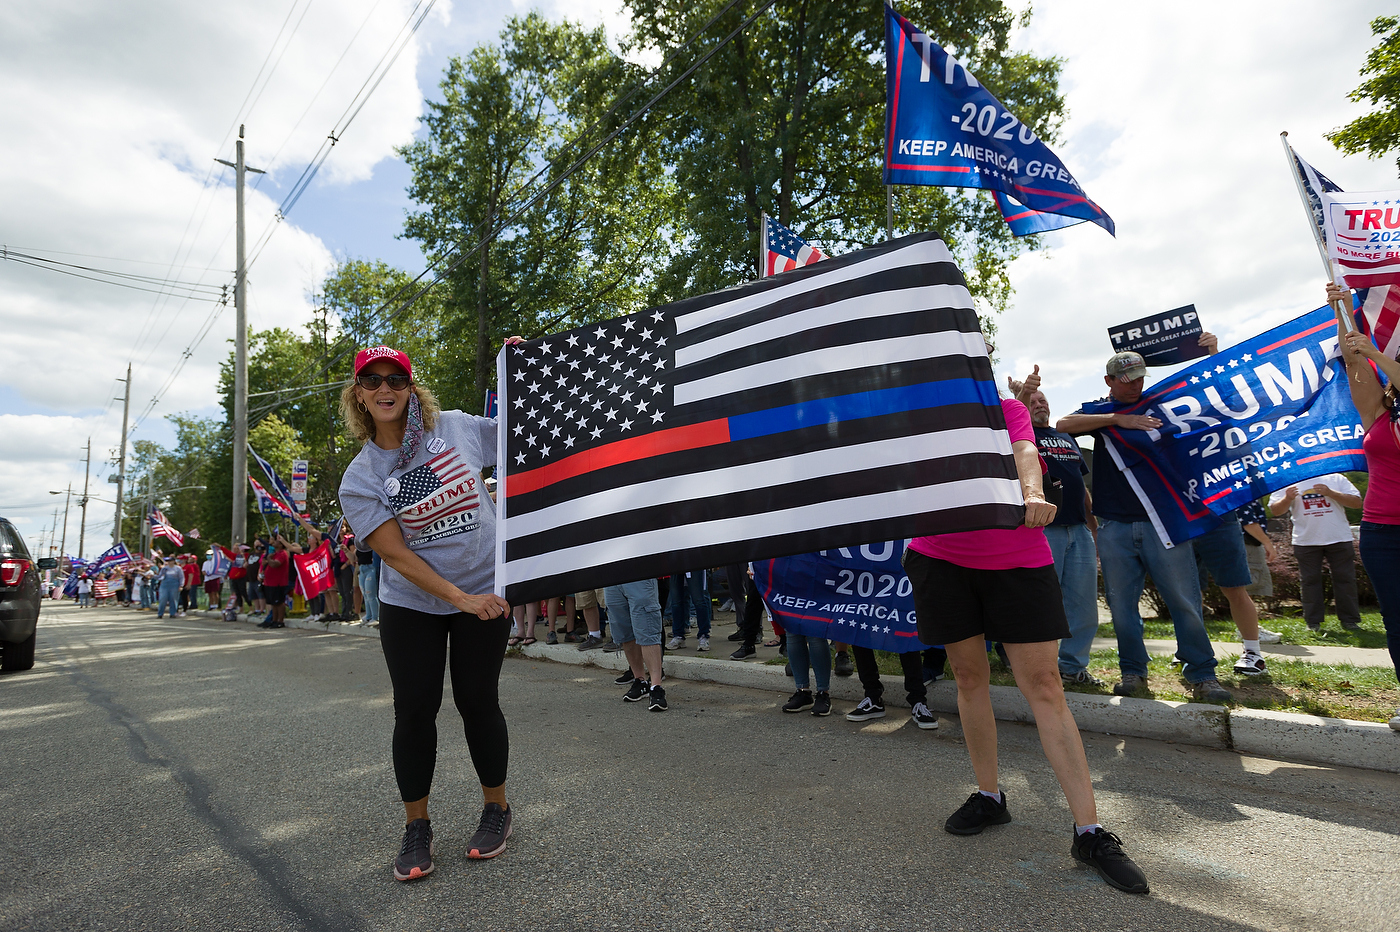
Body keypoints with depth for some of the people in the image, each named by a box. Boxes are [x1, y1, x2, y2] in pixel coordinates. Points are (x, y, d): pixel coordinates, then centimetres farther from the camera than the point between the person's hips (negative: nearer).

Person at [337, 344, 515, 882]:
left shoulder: (457, 427, -5)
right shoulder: (359, 479, -6)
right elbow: (395, 554, -12)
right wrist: (460, 599, -18)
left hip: (486, 590, 0)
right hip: (410, 603, 1)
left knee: (477, 702, 5)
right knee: (414, 709, 3)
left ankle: (496, 808, 26)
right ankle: (416, 826, 24)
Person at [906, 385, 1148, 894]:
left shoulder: (1007, 407, 5)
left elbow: (1024, 452, -14)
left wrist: (1032, 493, -35)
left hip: (1015, 559, -1)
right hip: (940, 557, 2)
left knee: (1044, 686, -3)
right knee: (968, 675, 10)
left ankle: (1089, 831, 4)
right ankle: (989, 796, 27)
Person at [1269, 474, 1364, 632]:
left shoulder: (1335, 478, 7)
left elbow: (1356, 502, 1)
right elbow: (1275, 510, 1)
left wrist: (1330, 493, -12)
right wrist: (1287, 499, -19)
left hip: (1339, 538, 1)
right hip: (1305, 541, -1)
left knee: (1345, 578, 6)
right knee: (1310, 580, 3)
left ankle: (1350, 619, 16)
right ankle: (1313, 622, 9)